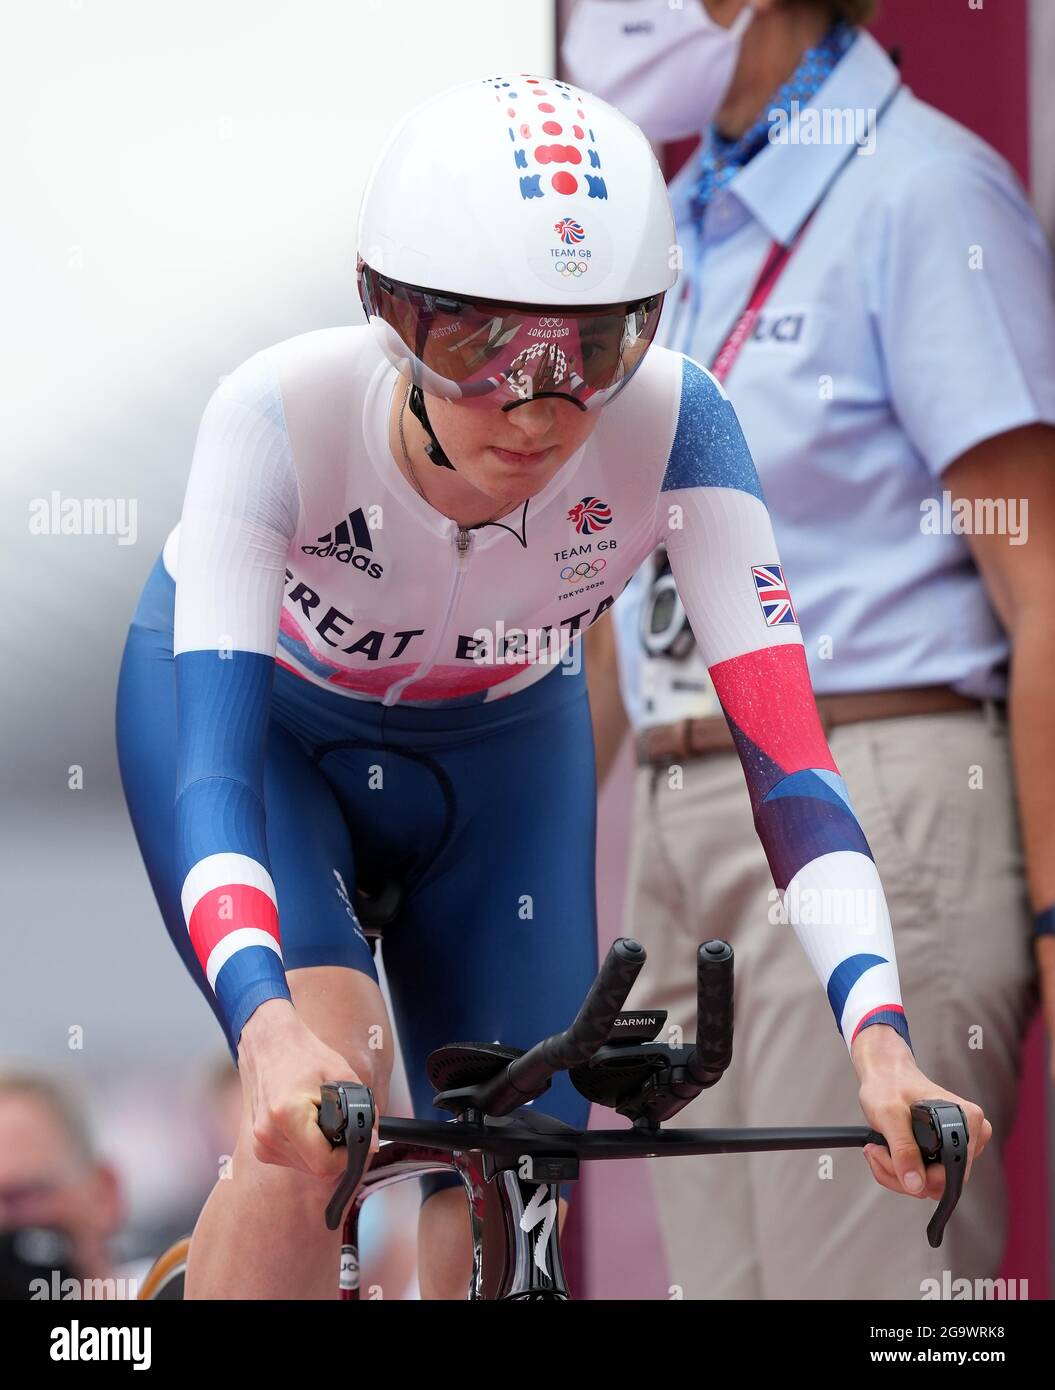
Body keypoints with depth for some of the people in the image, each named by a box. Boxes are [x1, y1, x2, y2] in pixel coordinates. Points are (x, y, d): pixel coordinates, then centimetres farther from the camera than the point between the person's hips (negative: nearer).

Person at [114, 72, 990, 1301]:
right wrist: (271, 1028, -64)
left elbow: (784, 749, -36)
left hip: (500, 742, 3)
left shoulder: (669, 429, -33)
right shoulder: (281, 417, -38)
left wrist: (879, 1039, -50)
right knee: (321, 1083, -31)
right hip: (268, 715, -2)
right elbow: (216, 761, -46)